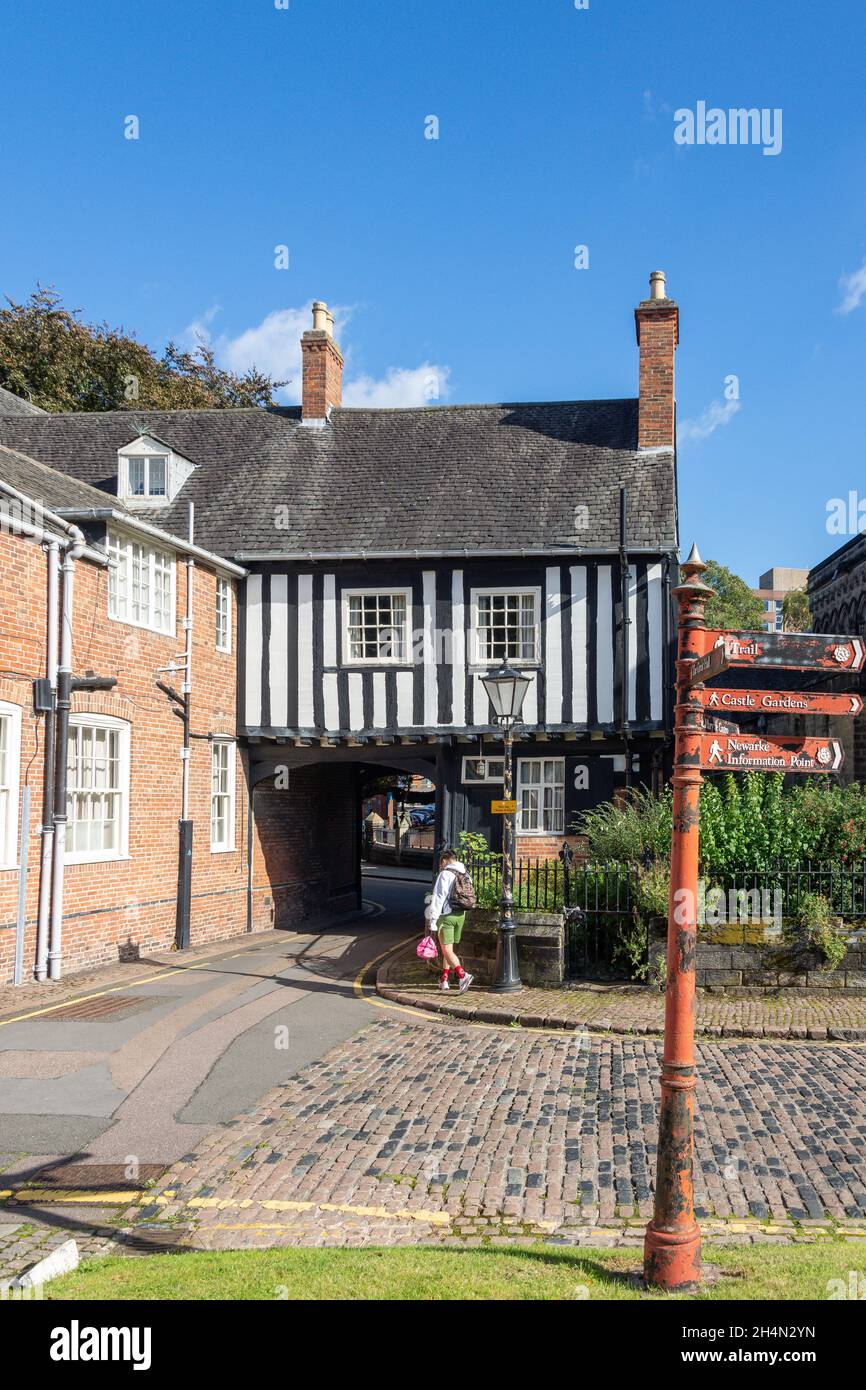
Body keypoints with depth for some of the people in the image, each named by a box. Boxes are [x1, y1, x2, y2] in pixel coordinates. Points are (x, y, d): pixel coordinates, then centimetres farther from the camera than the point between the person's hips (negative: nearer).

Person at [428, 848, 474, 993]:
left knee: (447, 950, -7)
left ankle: (462, 975, -24)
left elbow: (438, 898, -14)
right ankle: (444, 979, 24)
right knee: (448, 948, 19)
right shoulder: (464, 875, 10)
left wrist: (433, 922, -13)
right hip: (461, 915, 7)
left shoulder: (445, 874, -10)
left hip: (447, 915, -7)